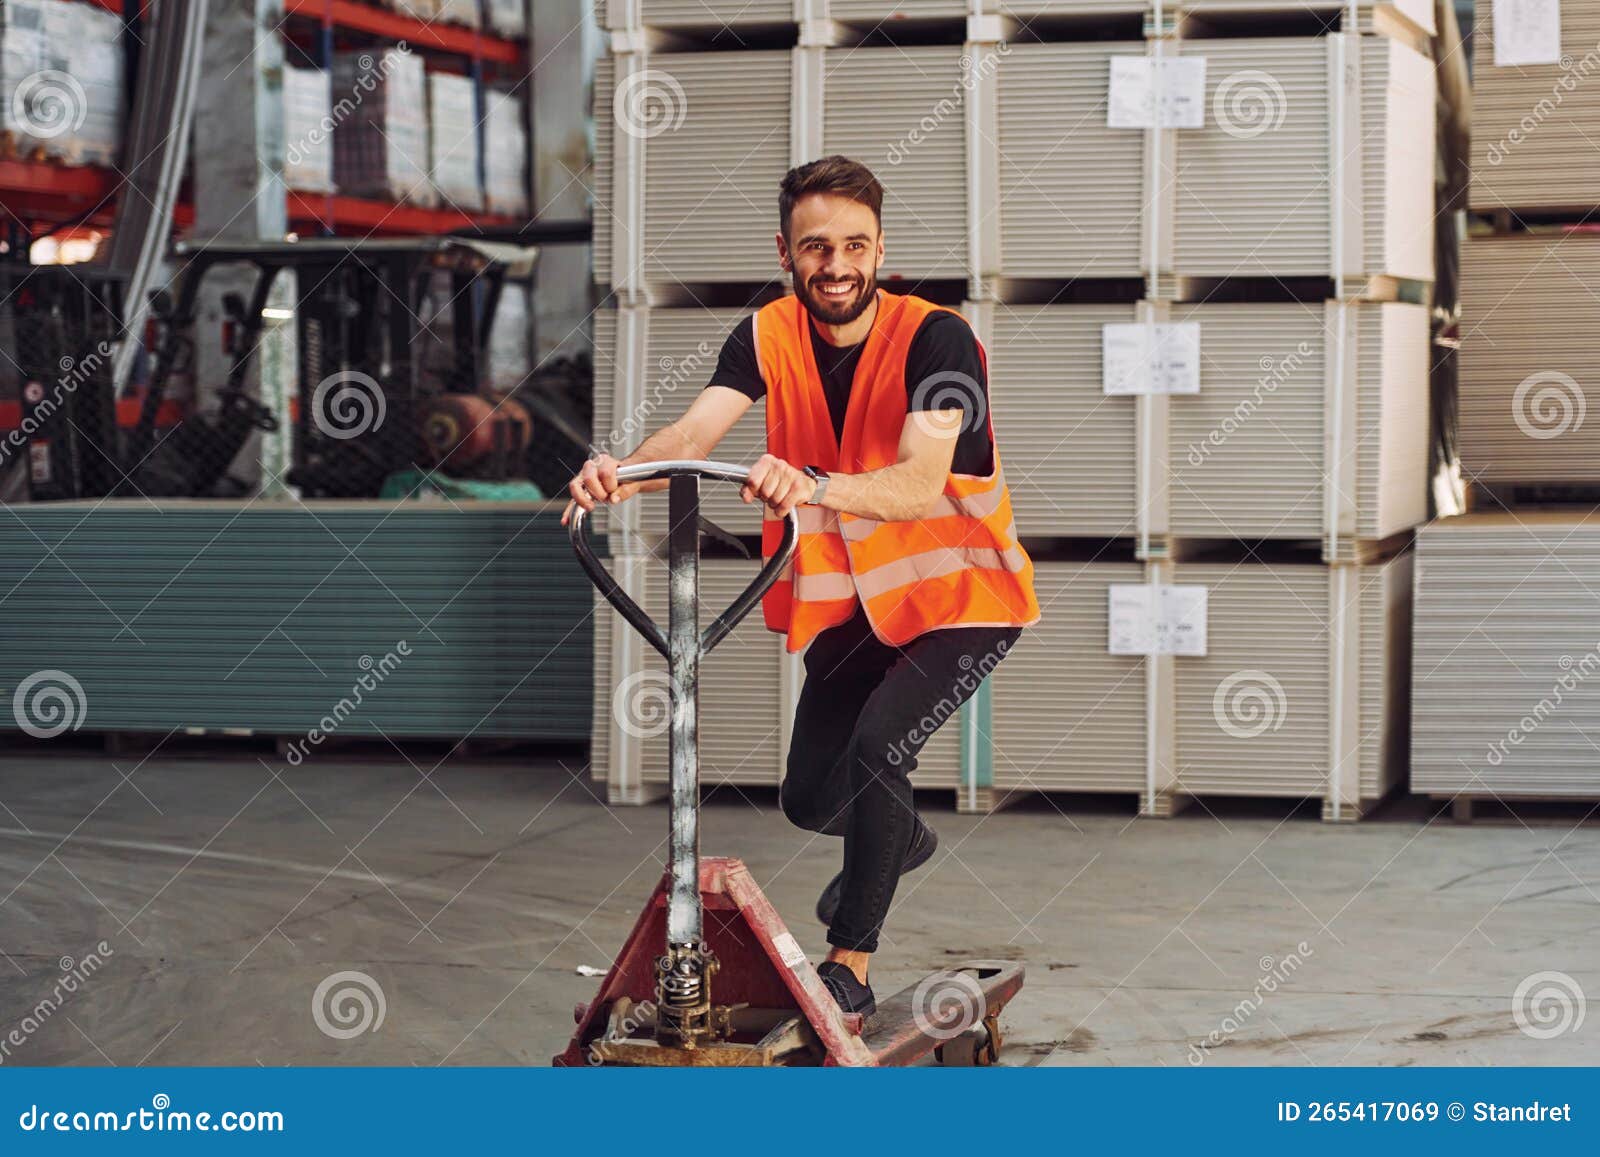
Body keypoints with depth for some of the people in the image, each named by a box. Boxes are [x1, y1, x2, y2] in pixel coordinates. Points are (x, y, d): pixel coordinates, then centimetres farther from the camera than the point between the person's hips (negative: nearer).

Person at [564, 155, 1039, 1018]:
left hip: (960, 595, -5)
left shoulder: (935, 338, -23)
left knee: (877, 743, -26)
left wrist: (814, 486, -57)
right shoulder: (769, 336, -9)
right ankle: (900, 840, 46)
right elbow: (694, 433, -25)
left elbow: (920, 483, -38)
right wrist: (624, 473, -48)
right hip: (853, 597, 5)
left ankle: (850, 963, -8)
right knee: (810, 800, 10)